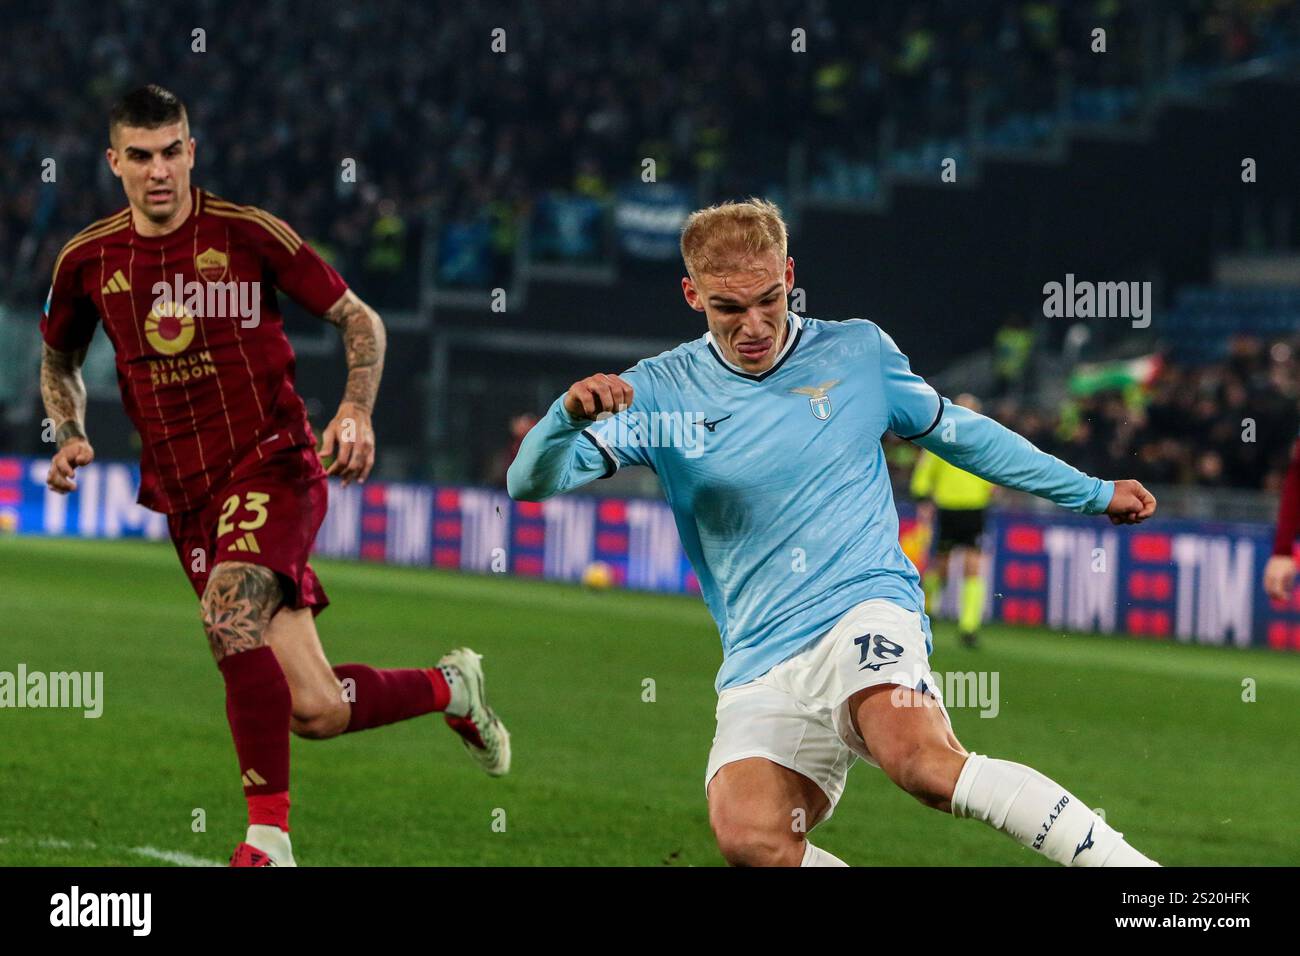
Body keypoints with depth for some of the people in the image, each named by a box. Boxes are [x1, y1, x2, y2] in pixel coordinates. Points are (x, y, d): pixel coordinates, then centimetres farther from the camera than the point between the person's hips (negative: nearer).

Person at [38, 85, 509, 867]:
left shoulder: (248, 235, -5)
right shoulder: (88, 261, 4)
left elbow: (359, 318, 4)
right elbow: (60, 359, 24)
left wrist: (357, 410, -12)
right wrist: (71, 436, 5)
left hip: (273, 460, -3)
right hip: (185, 492, 4)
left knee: (228, 610, -34)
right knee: (316, 712, -4)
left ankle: (269, 838, -27)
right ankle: (451, 686, 27)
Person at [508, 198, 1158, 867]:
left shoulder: (858, 352, 8)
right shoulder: (661, 391, 4)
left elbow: (955, 432, 25)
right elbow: (531, 484, -4)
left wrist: (1091, 493, 31)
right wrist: (570, 415, -27)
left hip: (867, 606, -1)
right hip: (760, 661, 1)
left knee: (924, 763, -35)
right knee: (751, 839, -27)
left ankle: (1121, 861, -31)